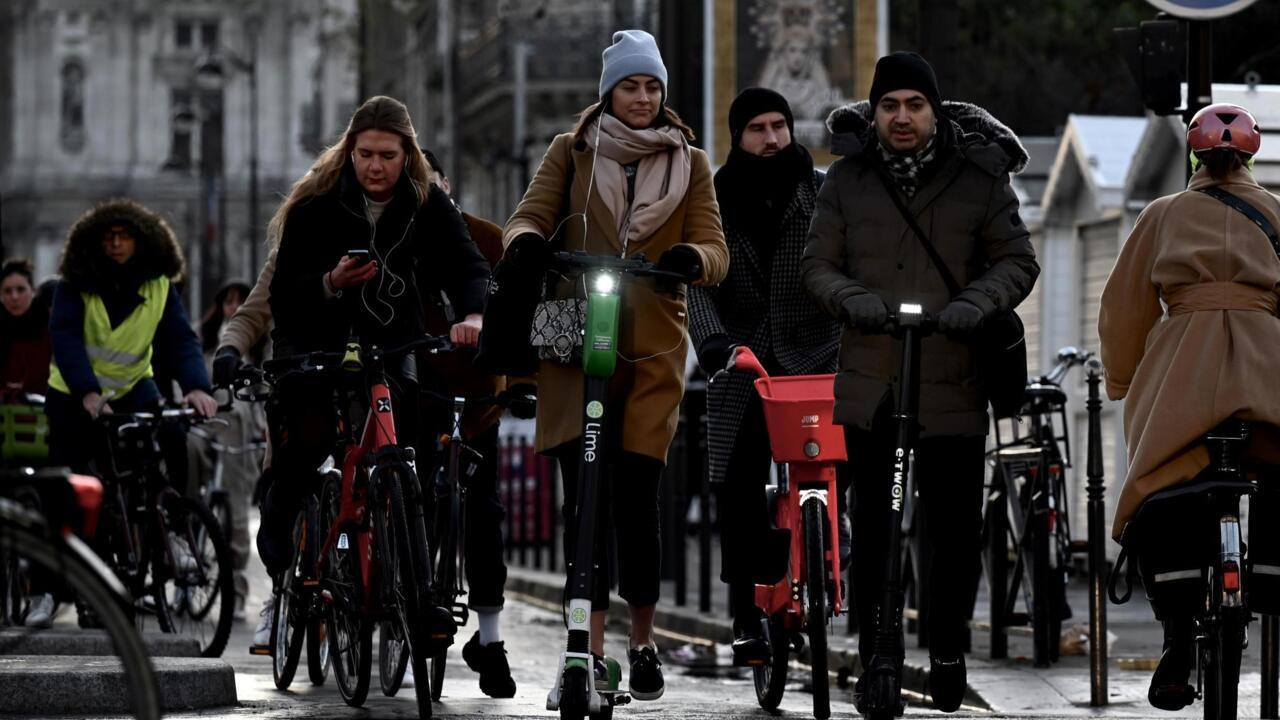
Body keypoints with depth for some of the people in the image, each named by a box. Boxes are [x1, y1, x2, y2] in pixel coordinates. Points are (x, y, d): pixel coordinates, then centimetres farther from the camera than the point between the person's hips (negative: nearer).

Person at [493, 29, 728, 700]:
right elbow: (529, 216, 3)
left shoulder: (690, 164, 11)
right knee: (584, 494, -5)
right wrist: (525, 242, -22)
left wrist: (692, 259, -22)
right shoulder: (571, 152, 11)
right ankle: (591, 646, -1)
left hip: (652, 348, 0)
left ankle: (642, 642, 12)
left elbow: (715, 249, 2)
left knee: (636, 496, -4)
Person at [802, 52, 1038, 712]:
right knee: (871, 530, 7)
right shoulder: (847, 178, 5)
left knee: (955, 532, 3)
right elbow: (818, 265, 6)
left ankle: (947, 655, 20)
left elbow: (1017, 262, 4)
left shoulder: (979, 178, 0)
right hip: (870, 385, 1)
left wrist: (977, 303, -16)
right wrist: (853, 300, -16)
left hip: (953, 387, -1)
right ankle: (873, 662, 16)